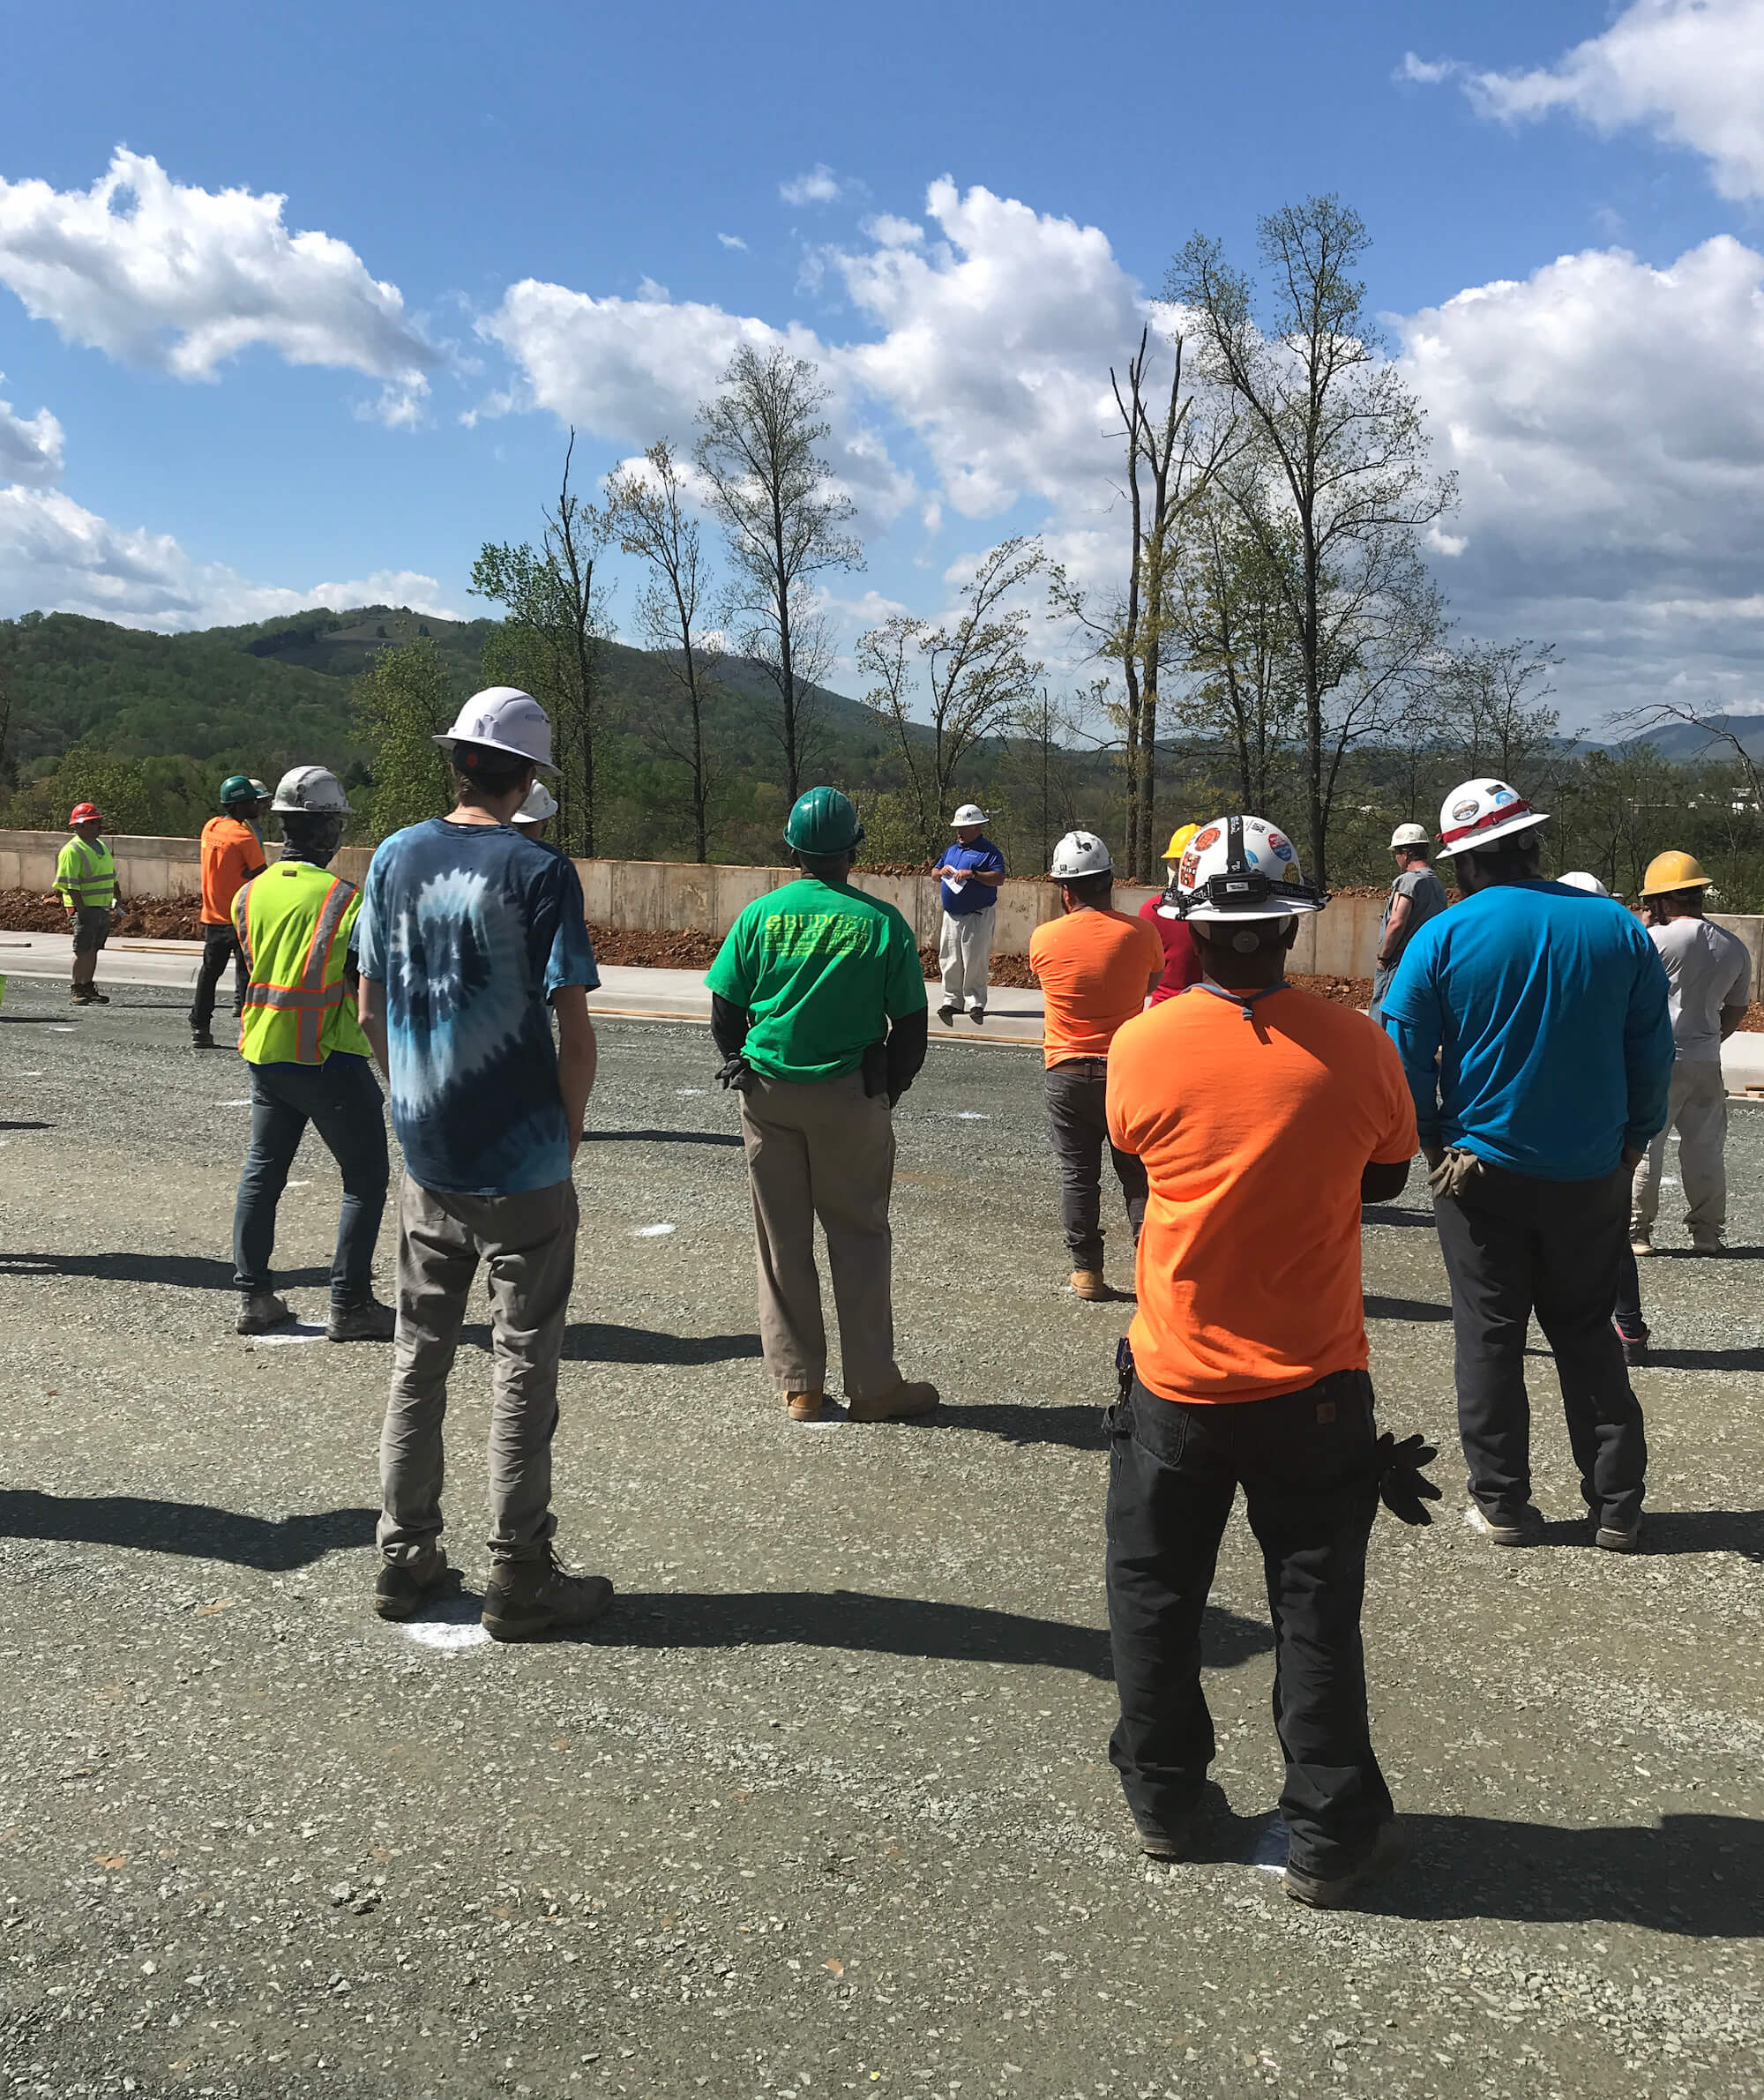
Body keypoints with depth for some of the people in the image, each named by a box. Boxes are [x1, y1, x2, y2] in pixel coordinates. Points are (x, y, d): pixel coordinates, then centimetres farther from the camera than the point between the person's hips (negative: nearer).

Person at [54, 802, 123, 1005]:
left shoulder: (102, 846, 16)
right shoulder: (72, 851, -11)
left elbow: (112, 879, 22)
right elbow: (70, 886, -16)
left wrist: (118, 905, 16)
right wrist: (82, 910, -20)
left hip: (104, 908, 7)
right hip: (84, 908, -7)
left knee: (93, 950, 12)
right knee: (83, 951, -4)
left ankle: (88, 987, 19)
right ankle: (76, 990, 4)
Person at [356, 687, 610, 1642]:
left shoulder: (395, 858, 3)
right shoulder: (539, 872, -13)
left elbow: (371, 1008, 9)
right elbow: (574, 1028, -14)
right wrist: (569, 1132, 0)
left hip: (426, 1160, 5)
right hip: (522, 1165, -5)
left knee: (417, 1359, 16)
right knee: (523, 1368, 5)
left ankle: (404, 1558, 25)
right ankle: (520, 1580, 13)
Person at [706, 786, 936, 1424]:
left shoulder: (759, 916, -2)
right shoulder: (881, 923, -5)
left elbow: (724, 1017, 1)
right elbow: (910, 1029, -3)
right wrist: (886, 1095, 11)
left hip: (768, 1094, 2)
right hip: (850, 1098, -1)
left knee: (781, 1242, 10)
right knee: (859, 1239, 8)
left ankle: (798, 1385, 17)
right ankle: (873, 1386, 13)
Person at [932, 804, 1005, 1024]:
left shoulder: (988, 851, -5)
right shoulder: (951, 850, 17)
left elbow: (999, 878, -16)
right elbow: (934, 873, 25)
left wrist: (972, 874, -23)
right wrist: (942, 871, 2)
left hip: (978, 917, -7)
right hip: (951, 915, 7)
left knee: (974, 961, -6)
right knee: (949, 960, 7)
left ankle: (976, 1002, 1)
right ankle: (951, 1000, 14)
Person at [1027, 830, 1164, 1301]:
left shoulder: (1044, 939, -10)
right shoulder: (1141, 933, -9)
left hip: (1067, 1073, 0)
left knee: (1078, 1175, 9)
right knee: (1138, 1176, 9)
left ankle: (1086, 1271, 12)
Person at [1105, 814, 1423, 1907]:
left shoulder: (1143, 1046, -14)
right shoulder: (1356, 1047, -13)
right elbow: (1386, 1176, 3)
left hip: (1175, 1385, 1)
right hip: (1315, 1387, 0)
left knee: (1156, 1598, 18)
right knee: (1317, 1612, 13)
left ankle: (1163, 1803, 32)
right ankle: (1331, 1837, 22)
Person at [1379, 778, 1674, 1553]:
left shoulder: (1442, 938, -11)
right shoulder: (1618, 929, -4)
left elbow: (1404, 1056, -10)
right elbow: (1653, 1052, 1)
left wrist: (1434, 1140, 4)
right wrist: (1632, 1139, 13)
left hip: (1481, 1170, -2)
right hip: (1590, 1173, 3)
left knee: (1489, 1336, 10)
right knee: (1588, 1331, 16)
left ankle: (1500, 1501, 17)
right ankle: (1616, 1504, 21)